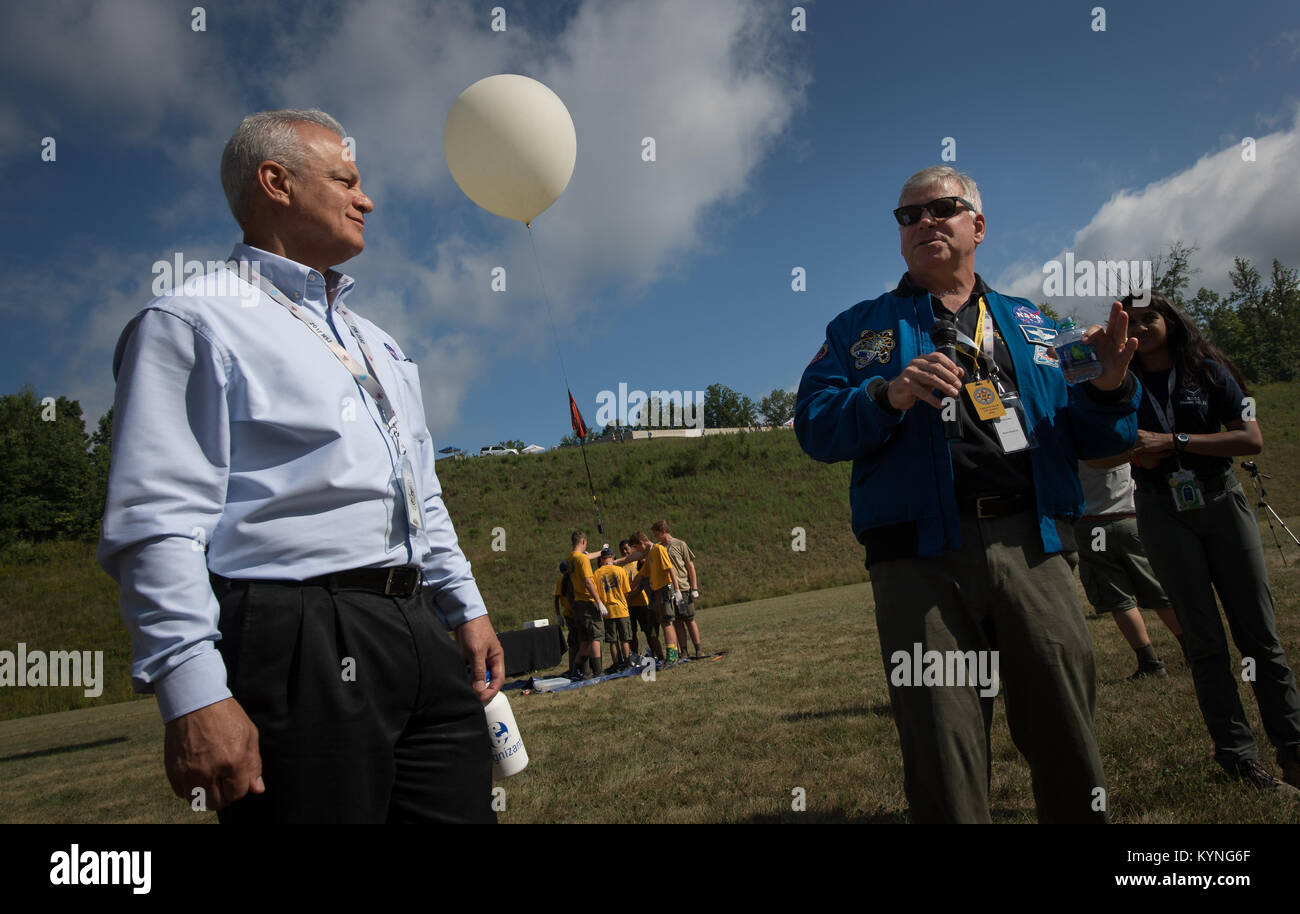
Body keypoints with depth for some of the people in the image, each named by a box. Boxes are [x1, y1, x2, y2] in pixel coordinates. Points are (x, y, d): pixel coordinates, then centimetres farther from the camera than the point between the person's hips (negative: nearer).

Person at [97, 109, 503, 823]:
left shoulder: (374, 342, 24)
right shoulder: (194, 322, -2)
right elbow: (157, 524, -12)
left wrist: (466, 609, 20)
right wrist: (193, 693, -19)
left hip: (420, 635, 8)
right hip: (298, 645, -7)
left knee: (462, 810, 9)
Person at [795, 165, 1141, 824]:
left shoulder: (1030, 325, 20)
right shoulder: (861, 328, 14)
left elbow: (1091, 439, 16)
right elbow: (813, 426, 1)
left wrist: (1108, 389, -5)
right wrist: (887, 395, -16)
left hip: (1034, 549, 2)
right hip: (921, 557, -2)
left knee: (1066, 738, 7)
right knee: (942, 755, 1)